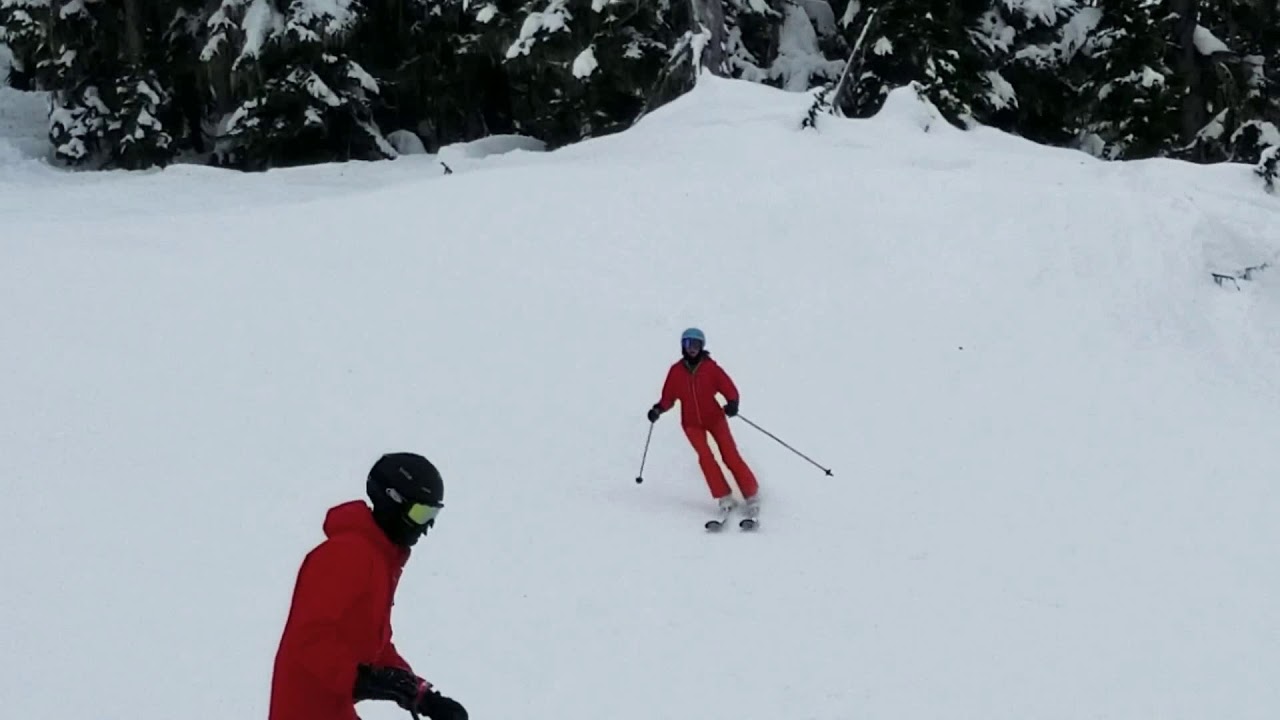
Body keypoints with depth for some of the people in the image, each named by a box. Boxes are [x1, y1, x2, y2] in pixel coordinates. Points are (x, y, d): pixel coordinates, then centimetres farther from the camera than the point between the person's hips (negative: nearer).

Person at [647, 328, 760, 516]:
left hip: (714, 417, -1)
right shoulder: (676, 371, 0)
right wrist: (658, 409, -14)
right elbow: (669, 396, 5)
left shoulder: (710, 367, -6)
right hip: (692, 422, 1)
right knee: (705, 456, -18)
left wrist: (732, 404, -27)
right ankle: (724, 497, -14)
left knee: (731, 456, -9)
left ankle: (751, 495, -1)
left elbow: (729, 388, -7)